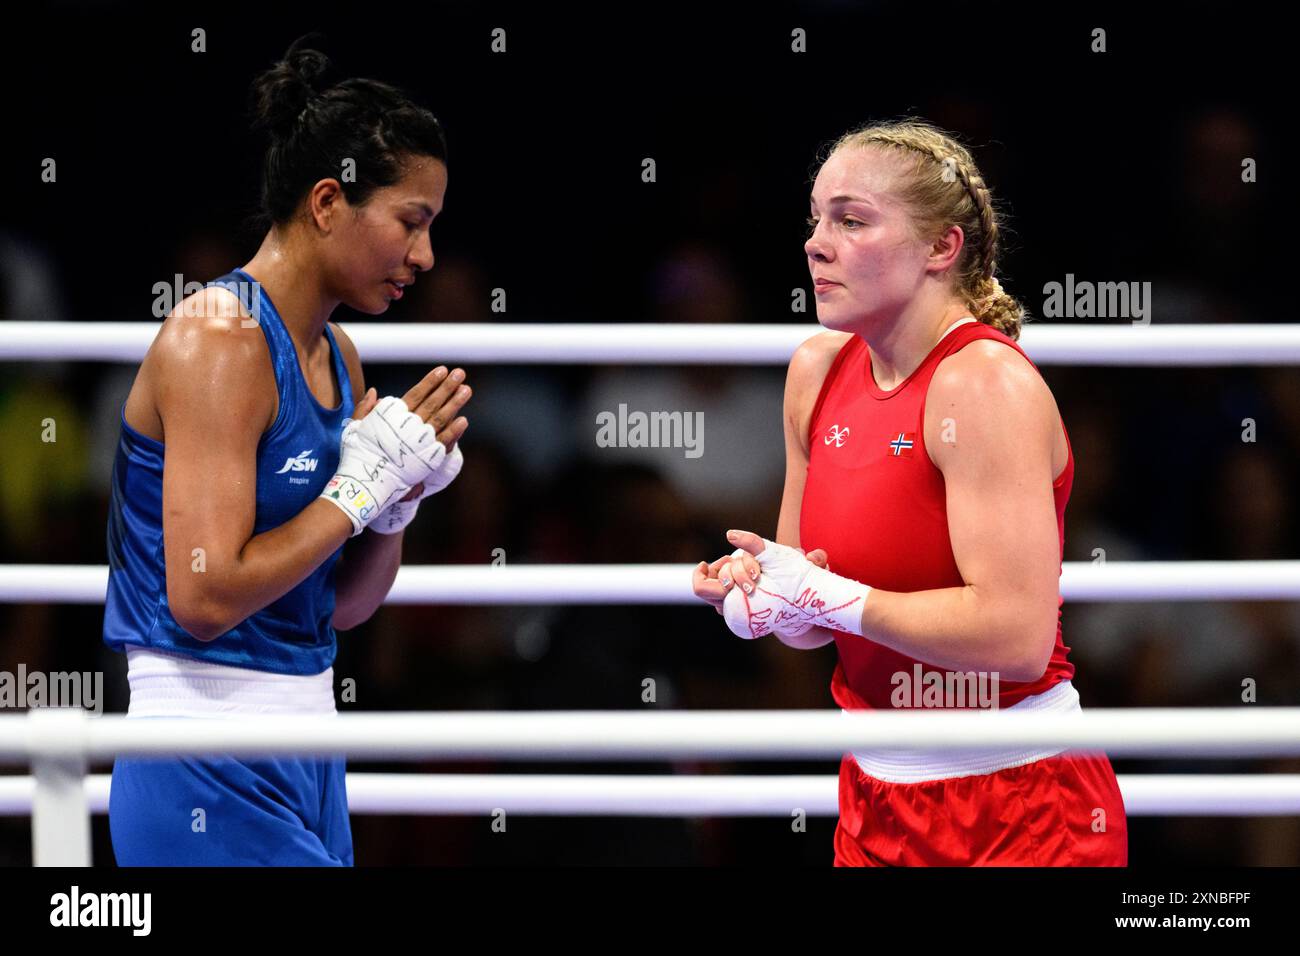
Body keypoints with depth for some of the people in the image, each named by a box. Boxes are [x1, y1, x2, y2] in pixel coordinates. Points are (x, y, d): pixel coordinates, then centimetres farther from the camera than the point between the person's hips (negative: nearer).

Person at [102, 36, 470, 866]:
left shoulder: (338, 357, 12)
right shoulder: (220, 339, -14)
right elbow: (205, 597, -21)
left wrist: (397, 499, 0)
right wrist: (360, 486, -14)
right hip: (211, 771, -9)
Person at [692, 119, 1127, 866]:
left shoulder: (984, 385, -18)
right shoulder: (819, 371, 5)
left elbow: (1018, 636, -27)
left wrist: (827, 597, -22)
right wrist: (759, 587, -10)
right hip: (876, 799, 7)